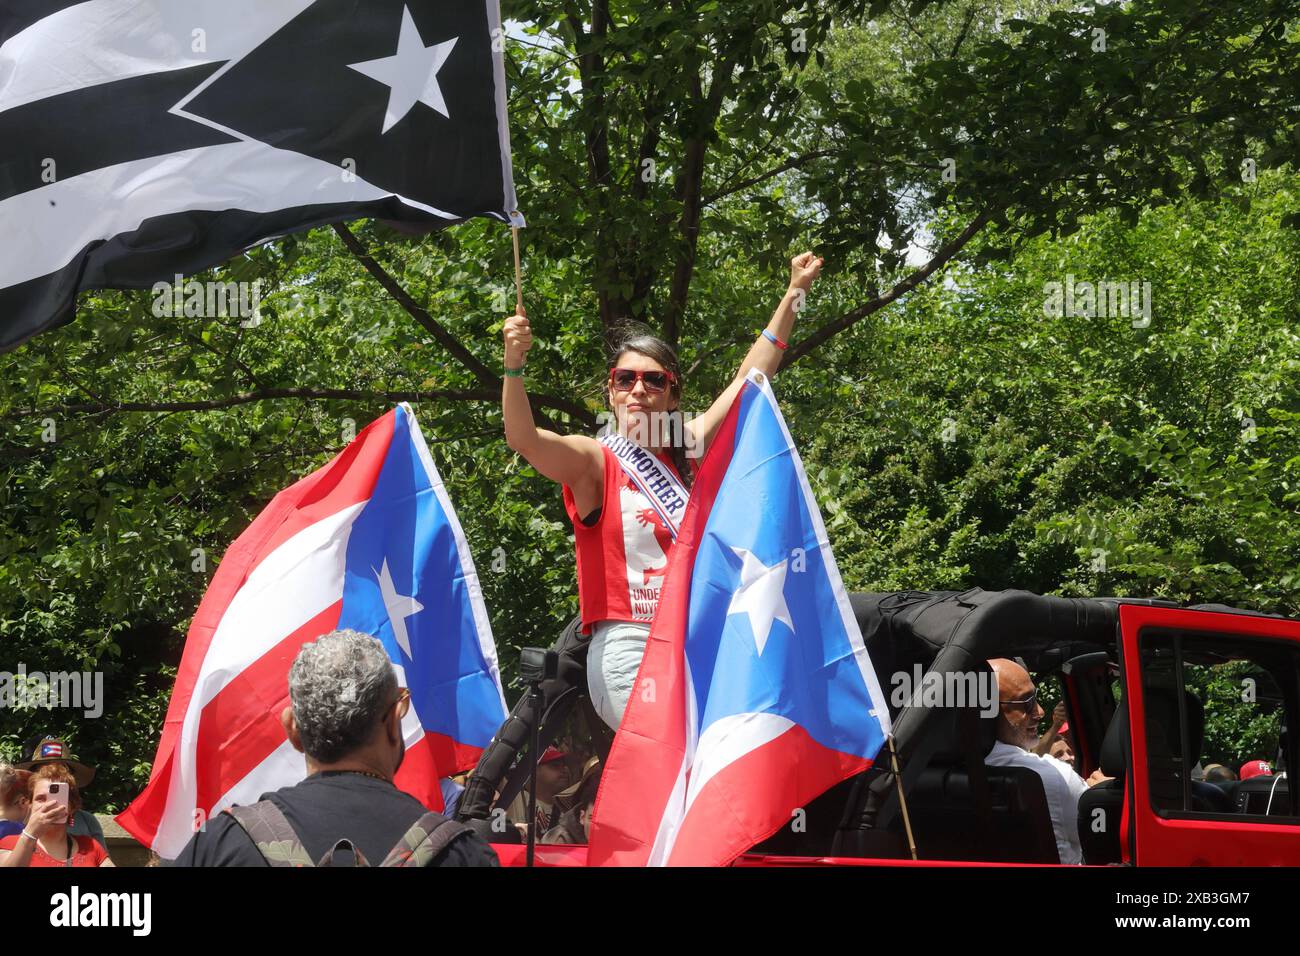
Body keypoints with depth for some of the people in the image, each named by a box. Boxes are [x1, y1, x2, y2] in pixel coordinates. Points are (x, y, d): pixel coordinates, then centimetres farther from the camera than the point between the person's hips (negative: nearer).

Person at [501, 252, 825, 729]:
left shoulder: (688, 453, 14)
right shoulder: (594, 461, 0)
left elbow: (750, 378, 19)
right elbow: (523, 438, -19)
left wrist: (794, 294, 19)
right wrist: (514, 364, -35)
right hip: (629, 650, -5)